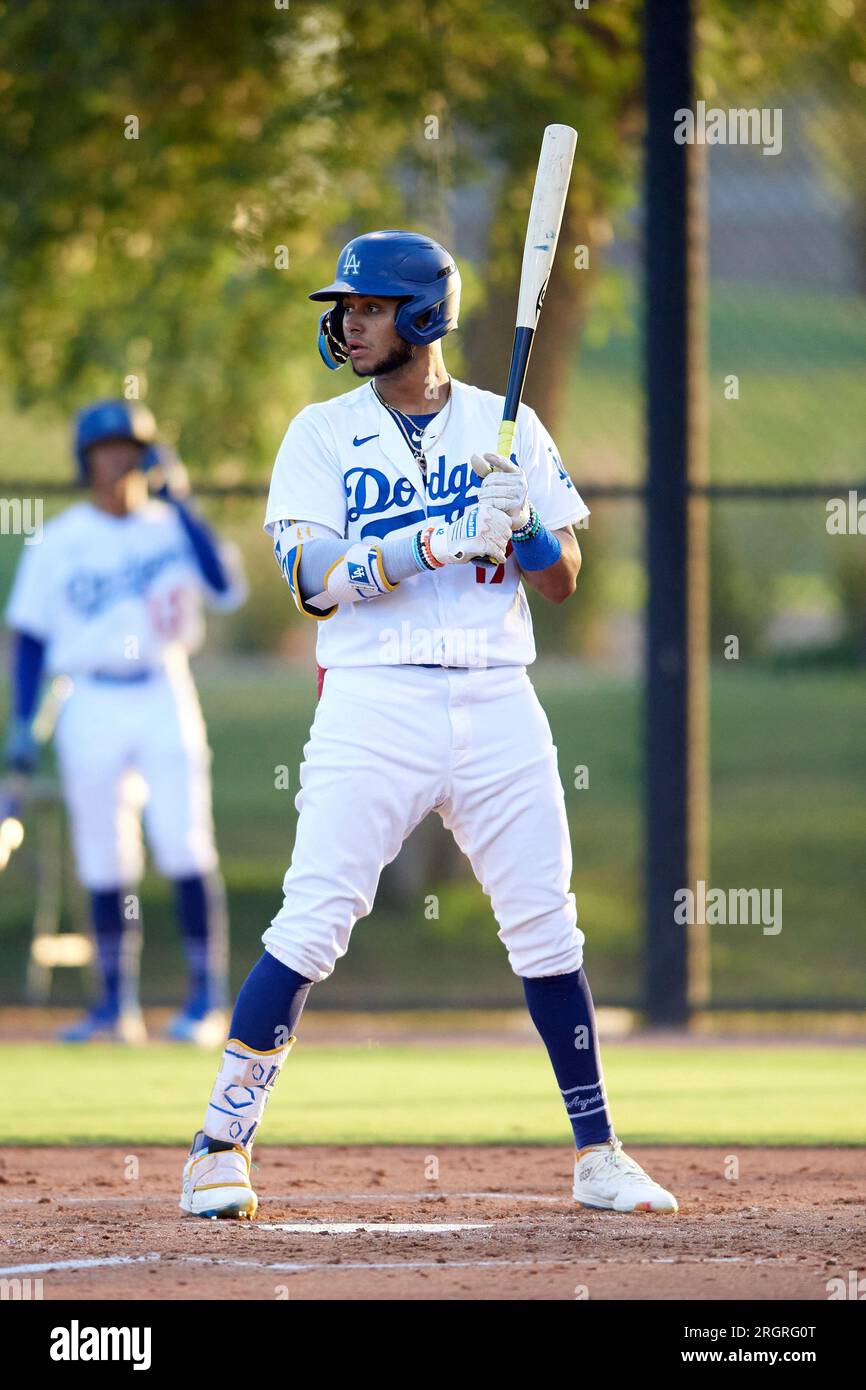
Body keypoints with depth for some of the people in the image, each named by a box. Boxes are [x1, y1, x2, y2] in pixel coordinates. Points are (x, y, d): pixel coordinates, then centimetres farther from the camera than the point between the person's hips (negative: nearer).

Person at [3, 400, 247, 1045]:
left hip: (165, 700, -1)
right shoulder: (57, 543, 4)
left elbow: (228, 588, -11)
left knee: (187, 850, -10)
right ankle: (116, 1004, 12)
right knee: (105, 863, 4)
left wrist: (180, 506, -12)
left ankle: (208, 998, -6)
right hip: (91, 706, 1)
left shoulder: (171, 528, 4)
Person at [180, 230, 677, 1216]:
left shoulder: (507, 429, 9)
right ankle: (221, 1145, -5)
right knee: (310, 924, -11)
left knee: (545, 930, 3)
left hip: (497, 702, 2)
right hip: (373, 703, -2)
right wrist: (443, 540, -19)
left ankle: (598, 1154, 13)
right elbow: (315, 581, -8)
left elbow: (561, 583, 8)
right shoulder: (321, 436, 5)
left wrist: (521, 521, -13)